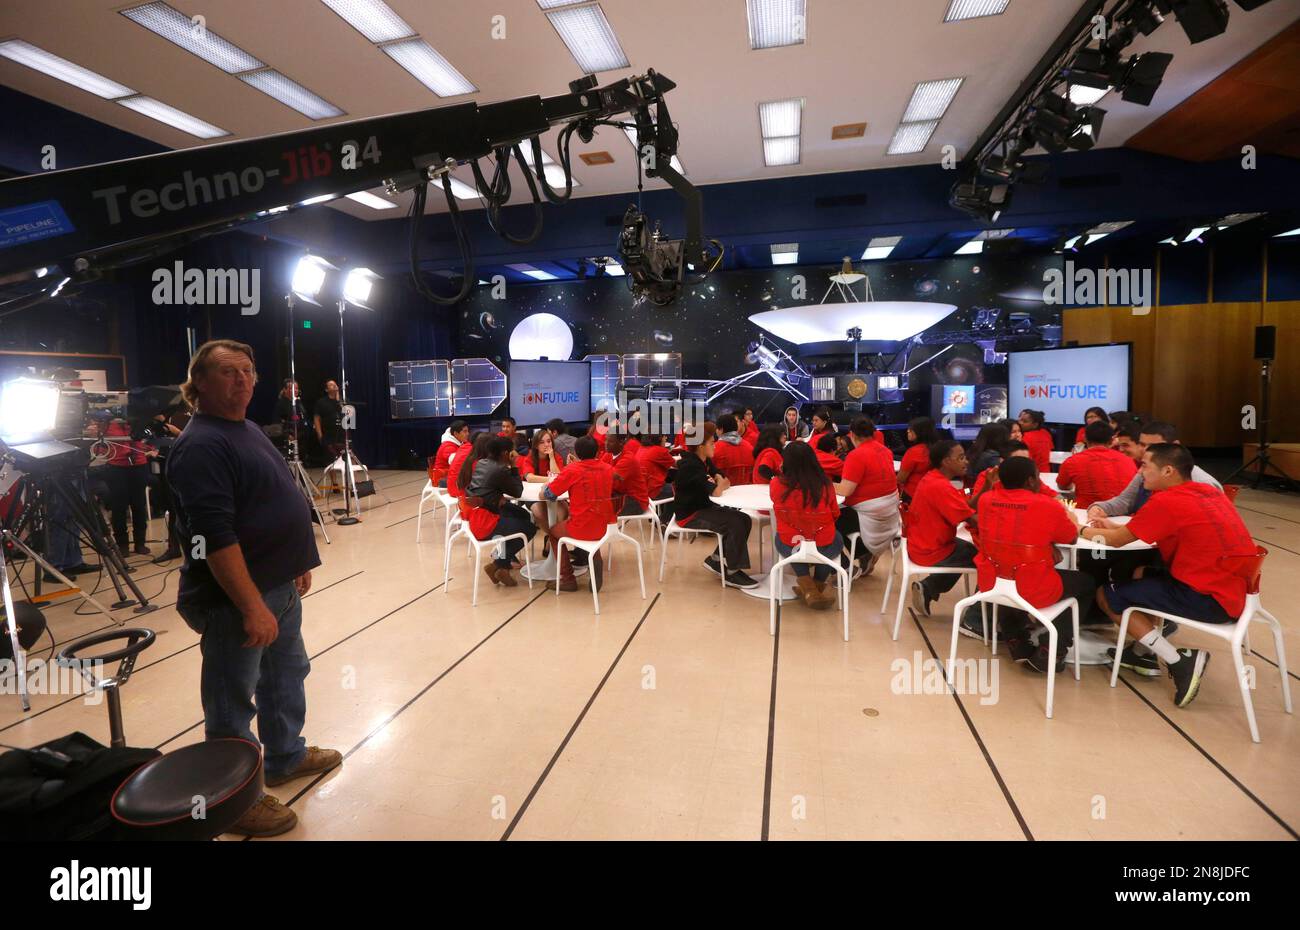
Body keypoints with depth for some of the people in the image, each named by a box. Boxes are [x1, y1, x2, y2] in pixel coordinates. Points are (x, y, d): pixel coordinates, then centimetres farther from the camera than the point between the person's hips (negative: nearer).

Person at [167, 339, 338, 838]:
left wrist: (296, 564, 20)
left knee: (286, 673, 24)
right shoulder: (201, 445, -20)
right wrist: (251, 606, -27)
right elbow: (215, 536, -27)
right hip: (236, 597, -10)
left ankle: (286, 756, 44)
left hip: (278, 585, 10)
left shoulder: (248, 429, 11)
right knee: (233, 700, 6)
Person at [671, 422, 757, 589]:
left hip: (704, 507, 9)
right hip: (690, 514, -9)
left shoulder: (705, 461, 9)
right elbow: (714, 492, -27)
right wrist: (720, 484, -4)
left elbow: (725, 483, 8)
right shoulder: (690, 465, -22)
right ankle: (732, 572, -8)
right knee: (735, 524, -22)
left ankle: (715, 560, 7)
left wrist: (720, 483, -15)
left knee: (744, 519, -3)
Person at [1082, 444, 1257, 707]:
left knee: (1107, 595, 1)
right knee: (1143, 572, 25)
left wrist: (1085, 530, 11)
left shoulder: (1167, 501, -17)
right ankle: (1146, 653, 26)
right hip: (1233, 591, 9)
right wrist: (1115, 526, 14)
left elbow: (1116, 541, -8)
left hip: (1209, 599, -9)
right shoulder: (1208, 492, 8)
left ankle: (1179, 661, -3)